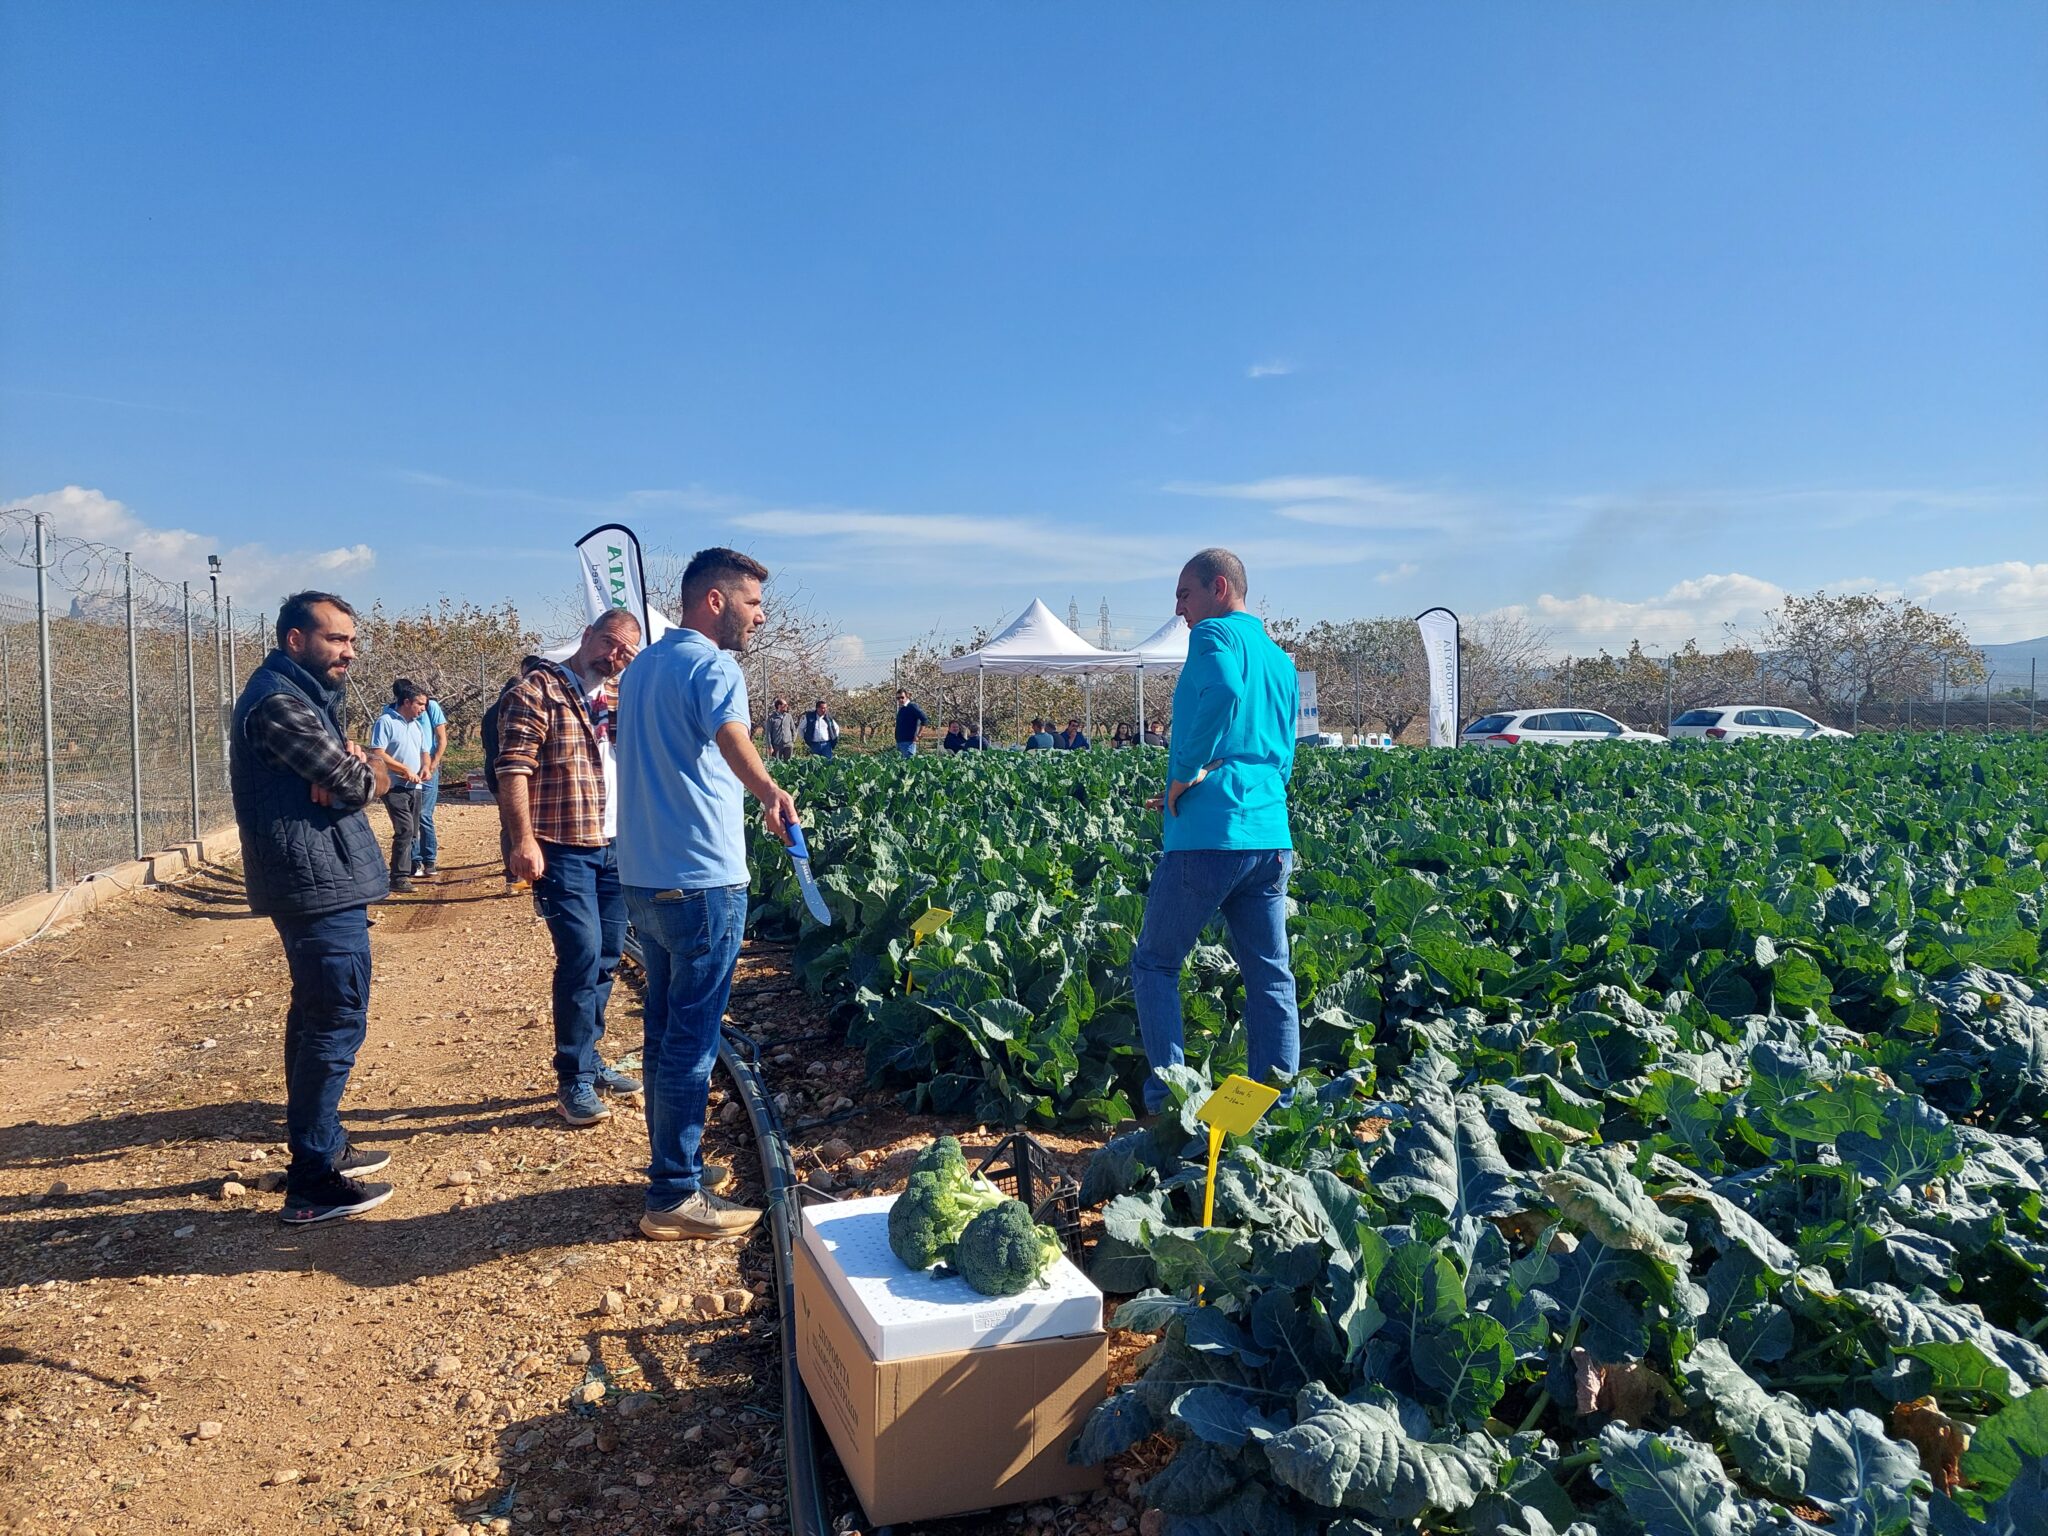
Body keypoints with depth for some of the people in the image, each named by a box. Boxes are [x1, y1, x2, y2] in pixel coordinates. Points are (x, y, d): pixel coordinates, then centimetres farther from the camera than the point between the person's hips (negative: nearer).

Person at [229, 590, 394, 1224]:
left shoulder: (312, 695, 16)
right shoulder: (278, 700, -16)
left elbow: (351, 767, 12)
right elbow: (359, 785, -20)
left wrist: (350, 767, -11)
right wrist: (366, 770, 2)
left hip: (310, 884, 11)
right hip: (321, 885, -11)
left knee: (315, 1016, 18)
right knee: (338, 1024, -9)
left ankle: (322, 1145, 31)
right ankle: (312, 1184, -4)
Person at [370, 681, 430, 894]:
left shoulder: (415, 724, 16)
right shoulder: (386, 722, -9)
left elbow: (423, 752, 25)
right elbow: (377, 754, -15)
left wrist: (425, 767, 4)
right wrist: (404, 769, -15)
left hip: (414, 787, 8)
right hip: (395, 786, -8)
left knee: (412, 832, 10)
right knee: (405, 829, -17)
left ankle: (405, 873, 19)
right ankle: (399, 877, -14)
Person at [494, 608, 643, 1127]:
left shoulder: (617, 700, 16)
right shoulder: (538, 690, -6)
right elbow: (513, 768, -15)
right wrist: (523, 841, -22)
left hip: (614, 848, 7)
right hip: (563, 849, -7)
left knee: (606, 958, 11)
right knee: (582, 954, -11)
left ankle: (588, 1059, 26)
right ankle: (573, 1080, 1)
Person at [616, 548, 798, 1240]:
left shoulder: (642, 666, 16)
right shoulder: (713, 666, -13)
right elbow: (730, 736, -32)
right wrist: (769, 792, -41)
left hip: (643, 878, 9)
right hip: (702, 880, -9)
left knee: (666, 1030, 17)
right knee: (692, 1043, -1)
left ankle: (670, 1170, 29)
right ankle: (676, 1199, 8)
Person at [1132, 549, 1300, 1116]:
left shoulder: (1215, 634, -4)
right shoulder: (1281, 659, 21)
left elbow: (1223, 695, -27)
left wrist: (1183, 774, -17)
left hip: (1209, 834, -8)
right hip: (1271, 835, 8)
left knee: (1154, 963, 5)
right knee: (1270, 975, 10)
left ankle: (1169, 1100, 3)